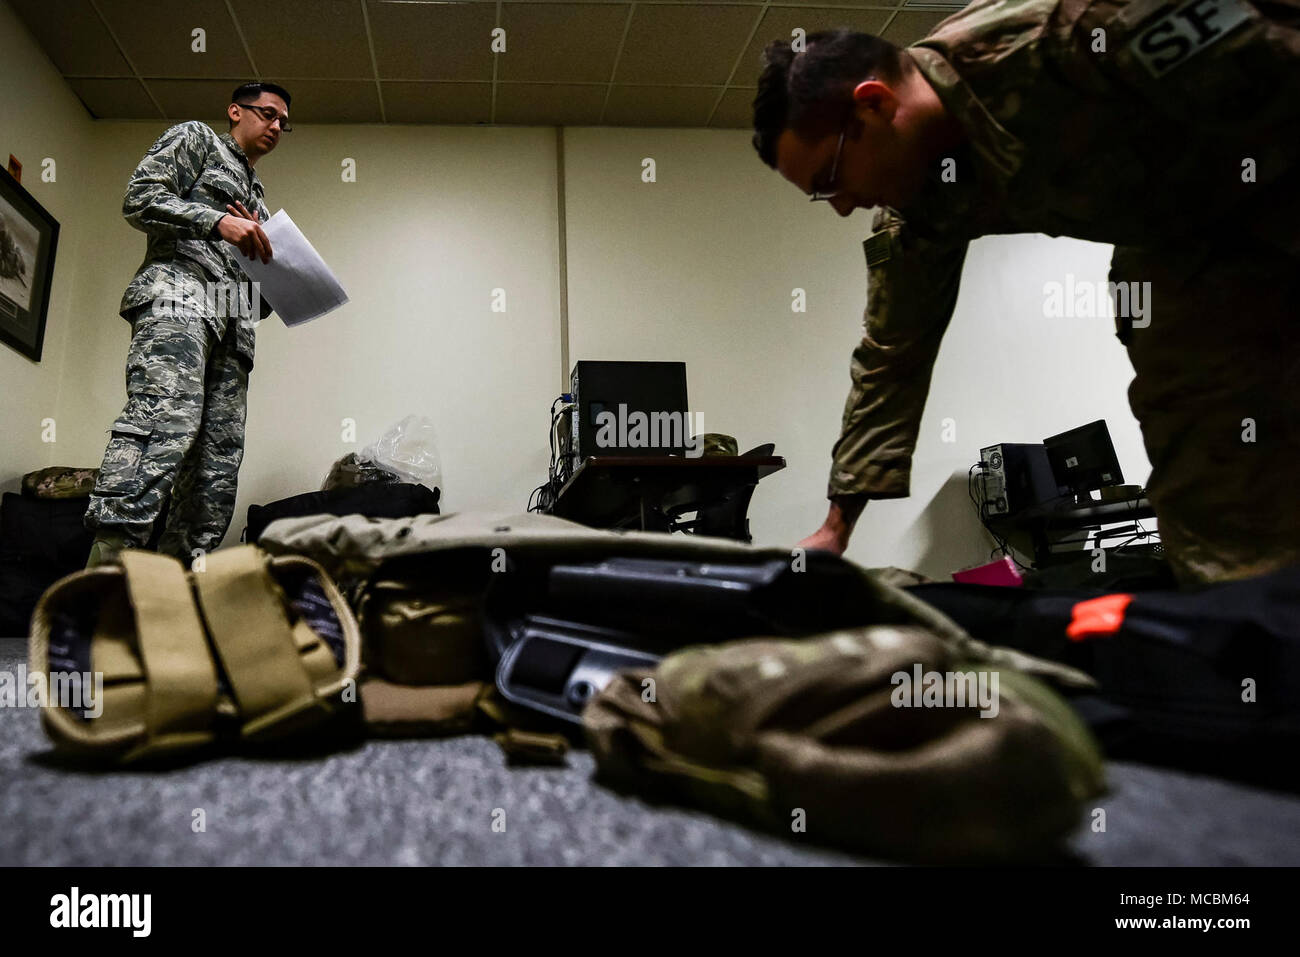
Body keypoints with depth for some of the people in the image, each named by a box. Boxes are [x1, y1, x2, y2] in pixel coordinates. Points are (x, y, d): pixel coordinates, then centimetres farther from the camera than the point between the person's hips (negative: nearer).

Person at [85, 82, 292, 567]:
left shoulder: (257, 193, 38)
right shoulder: (195, 139, 18)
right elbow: (140, 199, 2)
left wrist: (259, 244, 14)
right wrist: (218, 222, -10)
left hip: (232, 322, 8)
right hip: (179, 294, -8)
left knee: (220, 454, -6)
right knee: (165, 417, -30)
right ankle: (109, 558, -40)